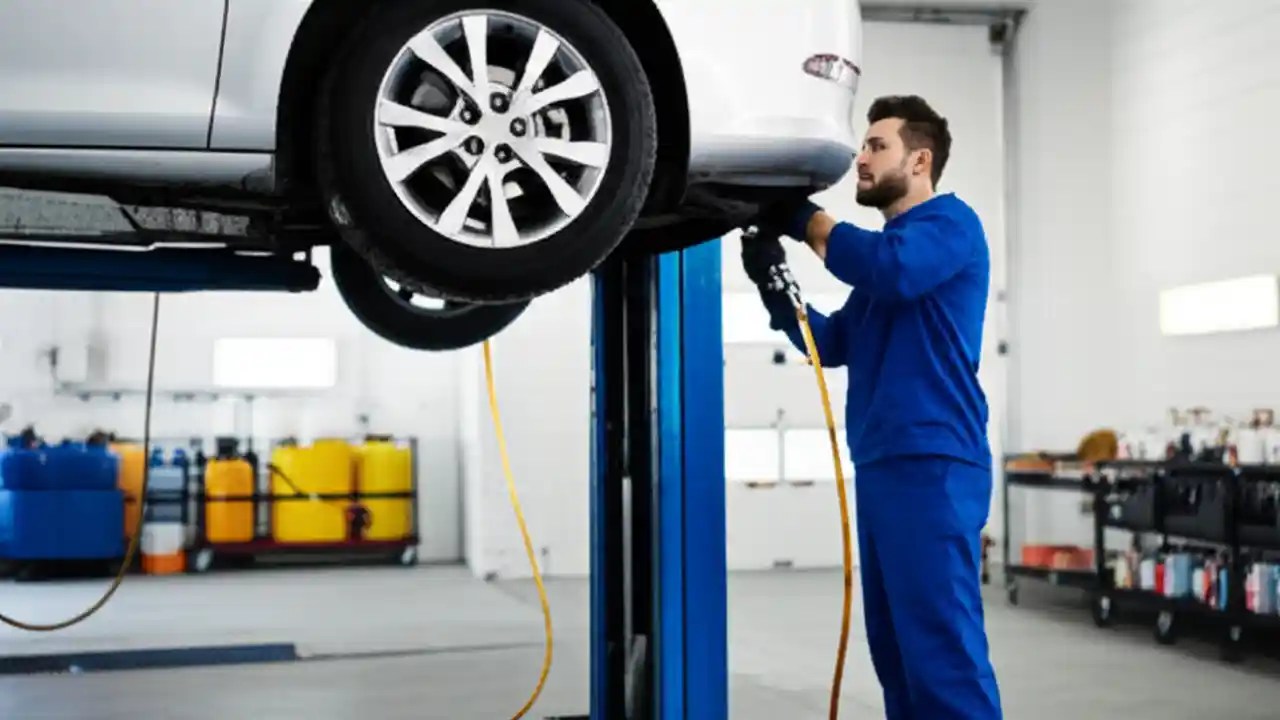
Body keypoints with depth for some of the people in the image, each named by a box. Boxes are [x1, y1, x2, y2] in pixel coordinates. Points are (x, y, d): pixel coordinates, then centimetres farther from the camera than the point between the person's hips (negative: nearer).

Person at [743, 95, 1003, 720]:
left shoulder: (949, 221, -2)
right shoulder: (884, 244, 25)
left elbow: (891, 269, -23)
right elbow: (832, 344, 24)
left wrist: (802, 218, -11)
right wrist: (772, 280, 10)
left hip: (931, 464, -9)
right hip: (879, 465, 9)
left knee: (943, 646, -12)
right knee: (896, 645, 11)